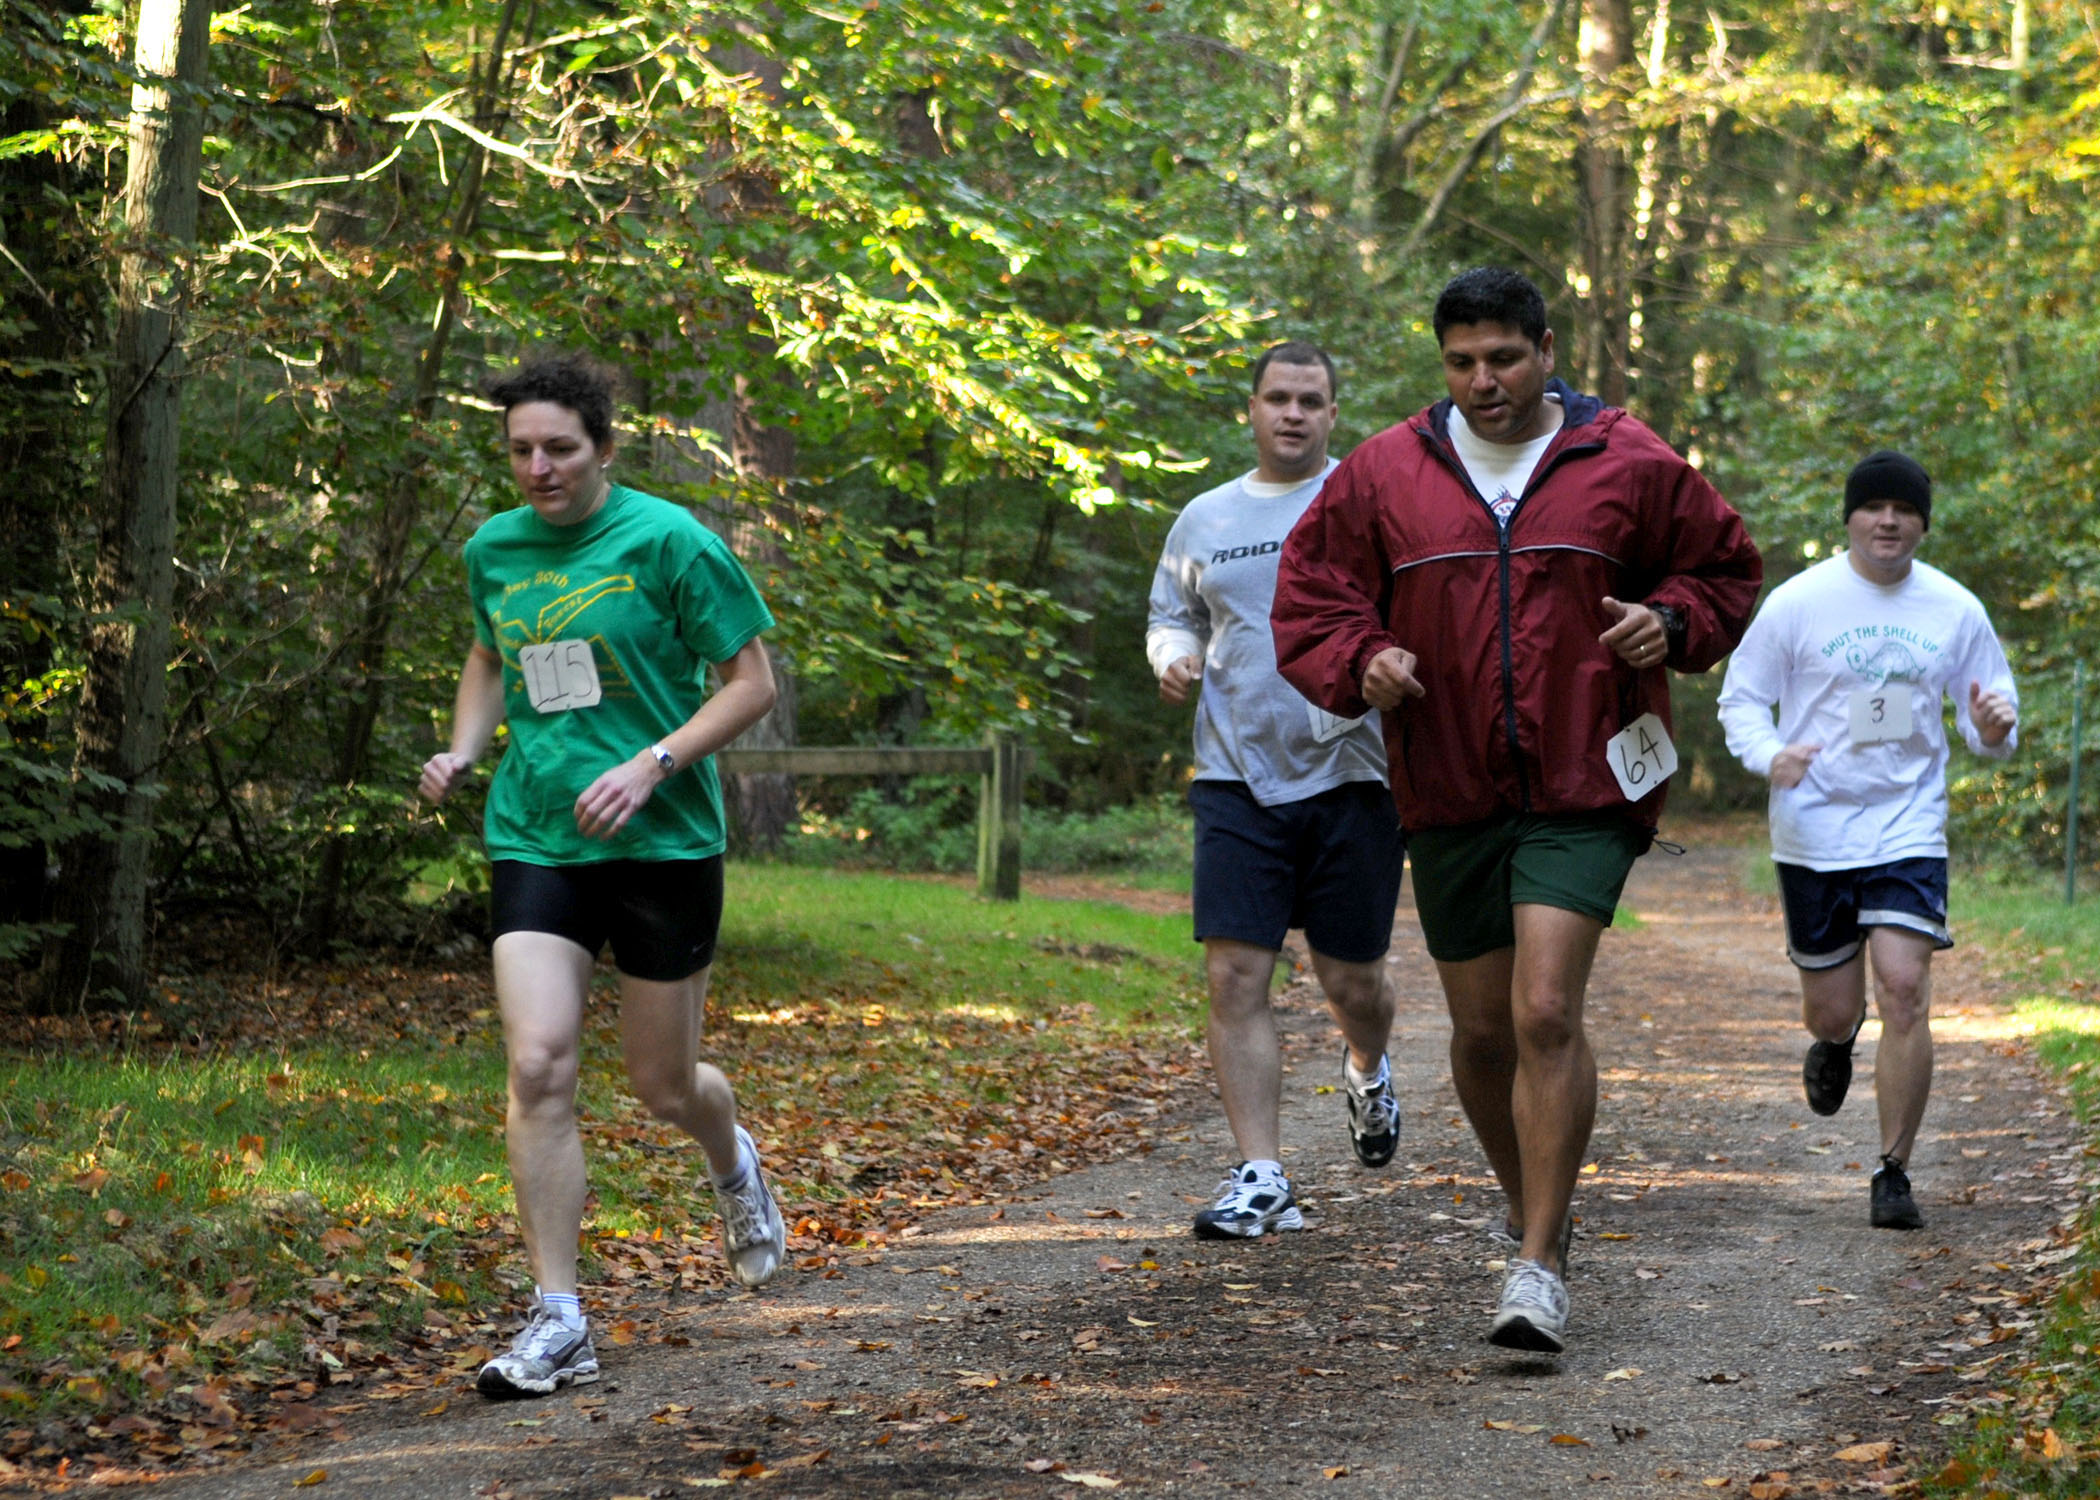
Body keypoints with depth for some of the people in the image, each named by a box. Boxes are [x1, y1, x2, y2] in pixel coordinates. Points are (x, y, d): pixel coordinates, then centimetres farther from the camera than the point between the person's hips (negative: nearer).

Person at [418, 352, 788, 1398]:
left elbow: (751, 681, -6)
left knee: (663, 1087, 8)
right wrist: (462, 750, 7)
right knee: (537, 1066, -15)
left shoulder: (667, 541, -8)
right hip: (535, 842, 3)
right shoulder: (493, 550, 6)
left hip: (665, 842, -3)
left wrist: (651, 764, -18)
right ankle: (557, 1322, -9)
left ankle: (734, 1164, 47)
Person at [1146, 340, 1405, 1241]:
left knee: (1352, 982, 6)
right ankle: (1260, 1180, -5)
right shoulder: (1204, 520, 12)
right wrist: (1173, 658, 0)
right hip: (1238, 779, 2)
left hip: (1352, 772, -2)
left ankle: (1367, 1069, 43)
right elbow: (1171, 618, 23)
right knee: (1235, 977, -9)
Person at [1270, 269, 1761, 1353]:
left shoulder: (1627, 466, 1)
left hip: (1583, 788, -3)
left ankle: (1541, 1265, -12)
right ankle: (1528, 1206, 38)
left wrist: (1672, 621, -7)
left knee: (1546, 1012, -17)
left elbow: (1725, 567, 14)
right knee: (1482, 1030, 11)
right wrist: (1359, 664, -11)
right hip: (1449, 794, 3)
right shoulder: (1386, 474, 4)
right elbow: (1309, 596, 9)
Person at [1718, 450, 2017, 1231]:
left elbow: (1989, 710, 12)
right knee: (1831, 1007, 7)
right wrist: (1769, 755, -19)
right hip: (1812, 833, 0)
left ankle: (1893, 1174, -3)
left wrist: (1994, 729, -14)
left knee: (1905, 991, -15)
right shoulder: (1798, 602, -4)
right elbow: (1740, 698, 2)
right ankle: (1833, 1042, 48)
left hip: (1908, 829, 0)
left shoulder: (1954, 611, 2)